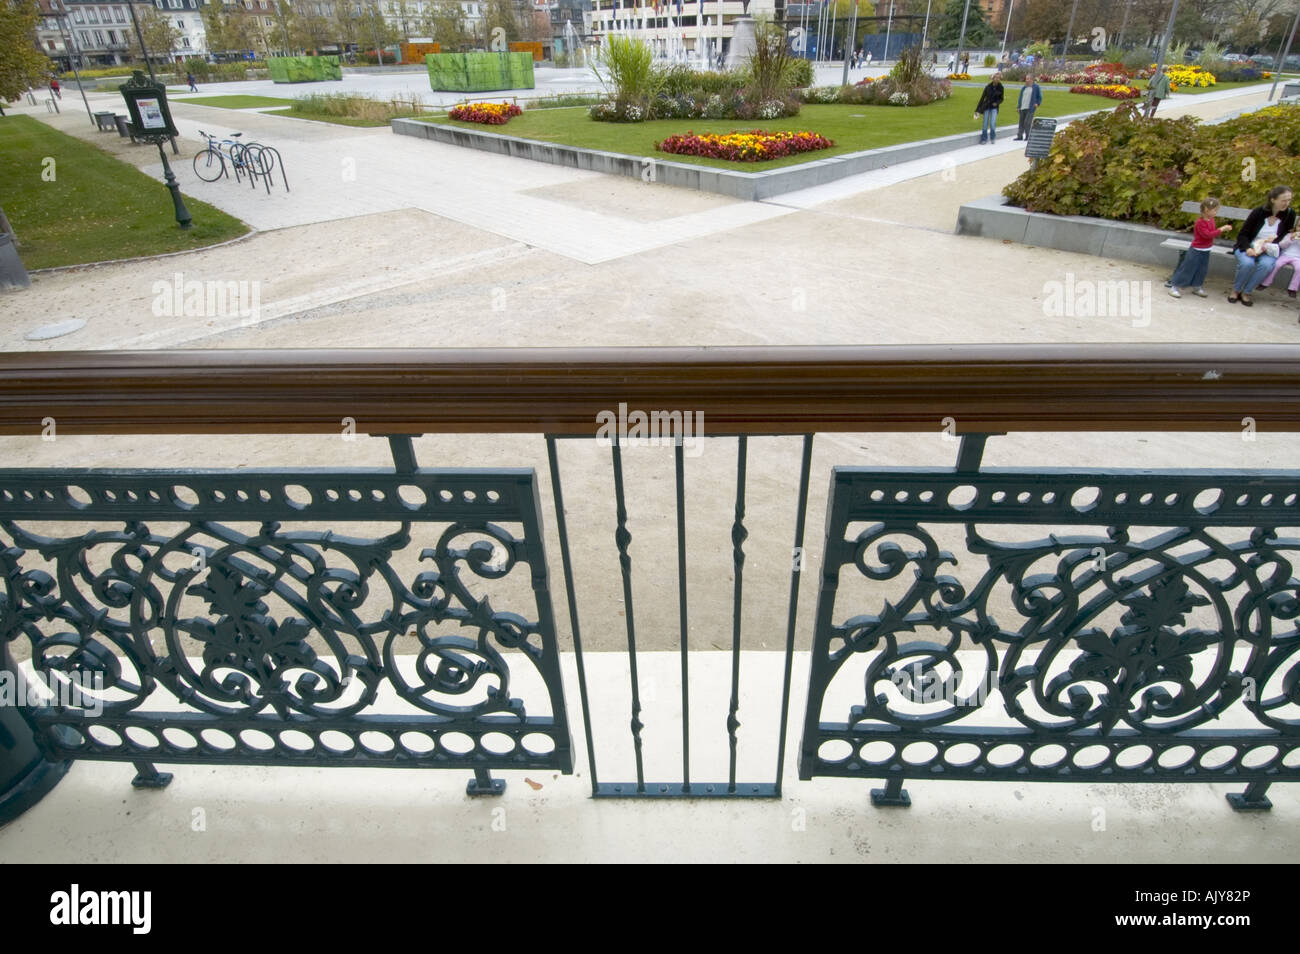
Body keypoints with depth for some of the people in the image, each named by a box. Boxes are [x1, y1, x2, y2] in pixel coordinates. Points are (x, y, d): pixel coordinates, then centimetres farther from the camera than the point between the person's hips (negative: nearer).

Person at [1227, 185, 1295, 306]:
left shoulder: (1290, 214, -4)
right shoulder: (1258, 212, -11)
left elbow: (1285, 237, 6)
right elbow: (1242, 235, -7)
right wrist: (1248, 248, -25)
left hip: (1269, 251, 2)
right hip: (1248, 247, -2)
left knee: (1266, 265, -33)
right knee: (1247, 263, -35)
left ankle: (1246, 293, -15)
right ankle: (1235, 291, -10)